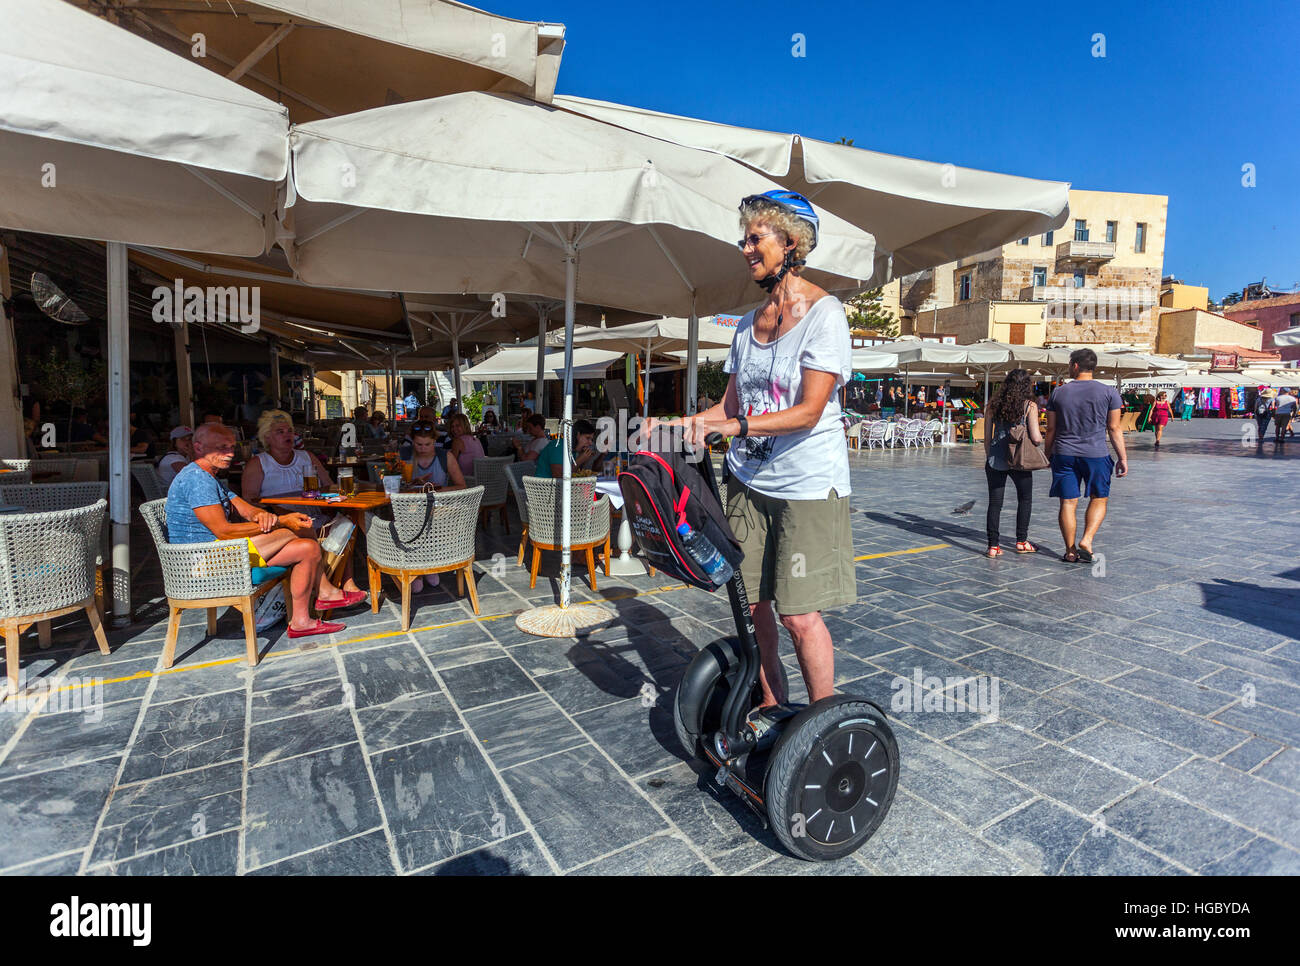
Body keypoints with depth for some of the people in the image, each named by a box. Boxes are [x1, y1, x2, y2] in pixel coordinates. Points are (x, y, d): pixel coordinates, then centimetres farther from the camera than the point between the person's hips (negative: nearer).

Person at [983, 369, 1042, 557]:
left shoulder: (993, 404, 3)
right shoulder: (1029, 406, -5)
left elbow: (987, 436, 6)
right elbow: (1036, 438, -9)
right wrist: (1040, 439, 14)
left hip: (995, 460, 2)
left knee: (995, 502, 6)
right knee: (1025, 499, 18)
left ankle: (993, 545, 4)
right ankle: (1021, 541, 23)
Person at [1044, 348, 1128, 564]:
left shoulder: (1059, 392, 3)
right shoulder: (1108, 392, 0)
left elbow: (1051, 429, 6)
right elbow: (1114, 428, 0)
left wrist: (1048, 455, 16)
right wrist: (1123, 458, 7)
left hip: (1064, 455, 1)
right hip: (1096, 455, -1)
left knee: (1068, 503, 5)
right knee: (1099, 499, 15)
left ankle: (1070, 551, 10)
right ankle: (1087, 539, -2)